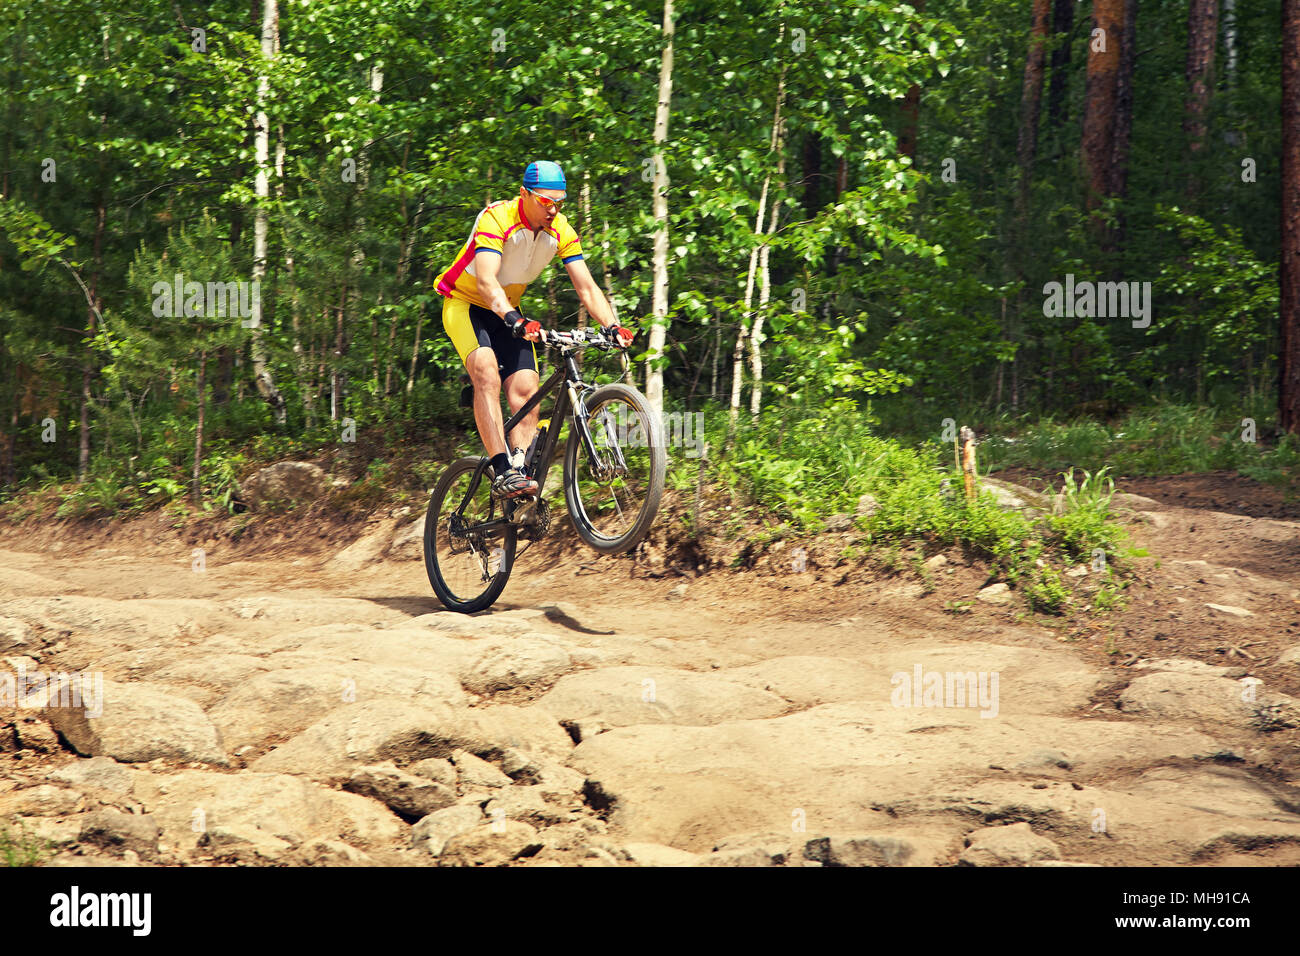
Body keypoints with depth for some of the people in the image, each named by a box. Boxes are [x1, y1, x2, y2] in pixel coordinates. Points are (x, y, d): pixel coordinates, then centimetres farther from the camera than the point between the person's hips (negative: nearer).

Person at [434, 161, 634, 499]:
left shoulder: (561, 232, -10)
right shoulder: (496, 219, -27)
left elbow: (587, 287, -12)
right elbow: (486, 281, -40)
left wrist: (611, 326, -29)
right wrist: (515, 321, -56)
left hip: (508, 312, 6)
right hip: (466, 305, -6)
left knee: (526, 391, -11)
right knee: (486, 371, -29)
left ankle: (520, 468, -8)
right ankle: (501, 471, -36)